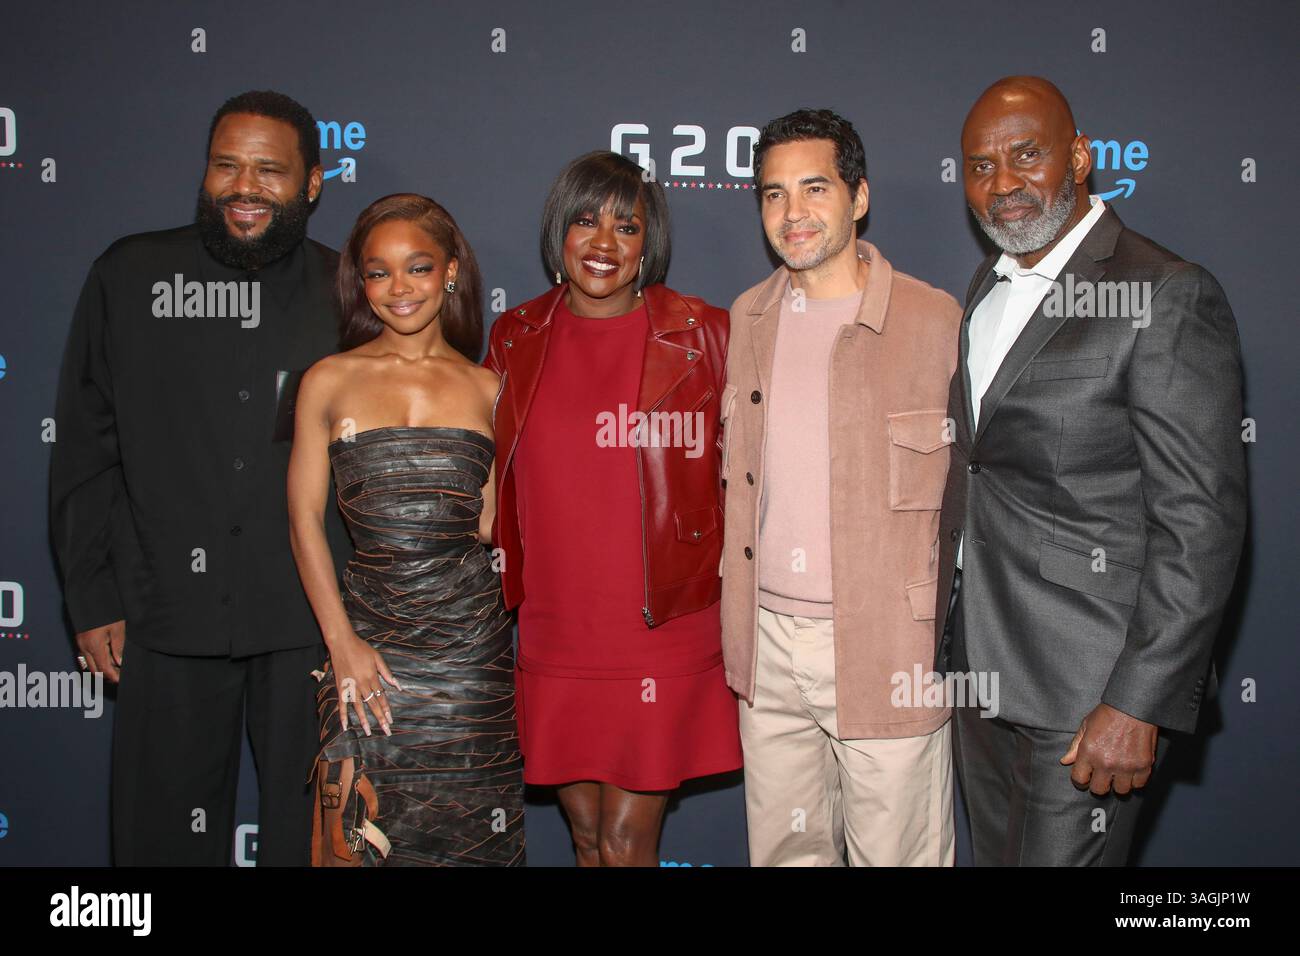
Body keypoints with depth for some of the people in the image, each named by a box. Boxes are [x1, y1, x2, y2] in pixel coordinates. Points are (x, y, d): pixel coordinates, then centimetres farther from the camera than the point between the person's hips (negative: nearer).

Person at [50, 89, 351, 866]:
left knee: (307, 830, 12)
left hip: (309, 620, 0)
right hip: (169, 613, 1)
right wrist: (93, 599, 2)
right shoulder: (130, 277, 2)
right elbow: (84, 452, 4)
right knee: (164, 832, 13)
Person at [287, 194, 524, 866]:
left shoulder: (487, 389, 5)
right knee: (357, 835, 5)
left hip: (470, 640, 1)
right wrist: (342, 642, -4)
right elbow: (305, 521, 1)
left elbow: (491, 519, 9)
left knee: (465, 834, 8)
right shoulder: (329, 381, 2)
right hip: (369, 633, 0)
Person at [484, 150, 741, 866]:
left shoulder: (701, 336, -3)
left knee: (627, 843, 2)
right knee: (587, 838, 15)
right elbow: (493, 480, 14)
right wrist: (499, 592, 12)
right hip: (554, 640, 3)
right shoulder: (516, 338, 4)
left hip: (663, 640, -3)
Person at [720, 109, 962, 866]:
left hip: (886, 649, -4)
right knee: (783, 850, 18)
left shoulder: (937, 322, -9)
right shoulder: (747, 318, 8)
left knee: (895, 852, 9)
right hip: (768, 642, 5)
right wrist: (739, 628, 12)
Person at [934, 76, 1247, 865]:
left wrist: (1139, 705, -20)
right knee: (996, 854, 19)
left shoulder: (1169, 296, -14)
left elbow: (1202, 522, -18)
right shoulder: (990, 287, 11)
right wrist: (949, 628, 14)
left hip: (1085, 684, -7)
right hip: (980, 661, 8)